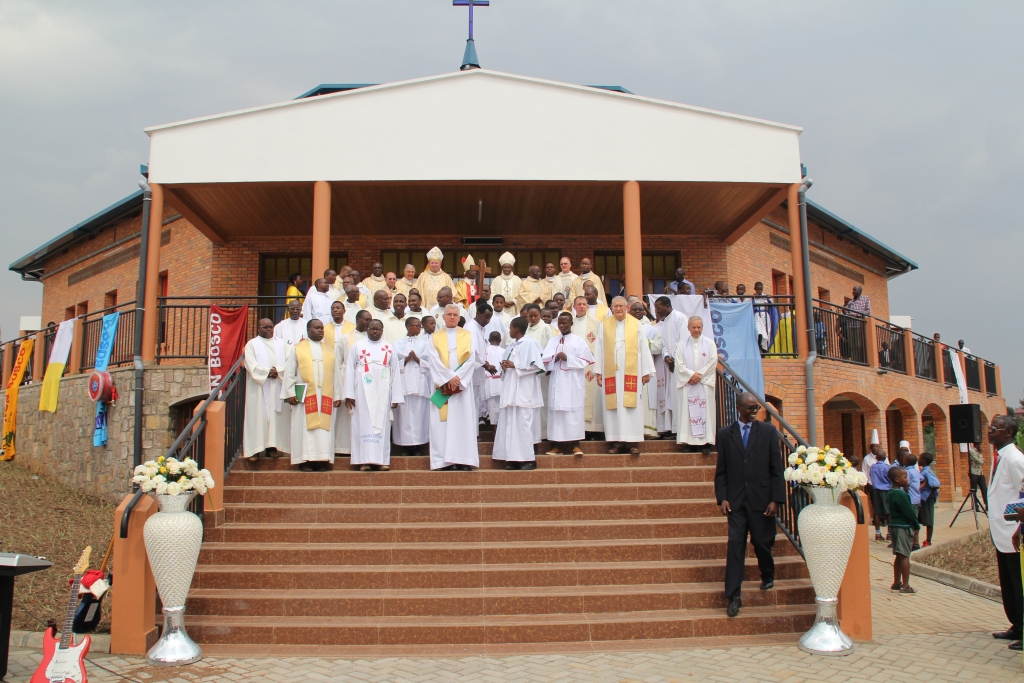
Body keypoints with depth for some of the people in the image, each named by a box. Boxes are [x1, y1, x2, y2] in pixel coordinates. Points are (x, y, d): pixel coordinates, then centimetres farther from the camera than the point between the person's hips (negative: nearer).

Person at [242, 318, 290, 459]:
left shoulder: (281, 343, 14)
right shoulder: (252, 344, 5)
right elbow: (251, 365, -7)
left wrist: (278, 371, -14)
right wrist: (267, 372, -16)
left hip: (277, 387, 3)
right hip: (259, 387, -3)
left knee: (276, 415, 0)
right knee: (258, 416, -5)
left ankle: (273, 445, 3)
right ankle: (256, 448, -4)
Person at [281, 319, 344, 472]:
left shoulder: (330, 350, 15)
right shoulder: (296, 348, 8)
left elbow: (337, 374, 12)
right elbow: (289, 372, 3)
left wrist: (338, 395, 5)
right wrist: (290, 393, -6)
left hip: (326, 397, 2)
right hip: (304, 396, -2)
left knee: (324, 428, 0)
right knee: (305, 428, -2)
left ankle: (322, 460, 4)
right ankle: (305, 460, 2)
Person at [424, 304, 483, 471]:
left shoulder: (468, 336, 9)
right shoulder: (434, 337, 10)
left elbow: (471, 360, -2)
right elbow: (434, 361, -3)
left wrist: (457, 378, -13)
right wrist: (449, 378, -15)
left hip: (463, 385, 0)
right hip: (442, 385, 0)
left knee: (463, 420, -4)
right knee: (442, 421, -4)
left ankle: (463, 459, -3)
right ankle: (444, 460, -3)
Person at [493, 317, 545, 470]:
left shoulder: (530, 343, -7)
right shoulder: (512, 345, 17)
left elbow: (536, 365, -15)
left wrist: (515, 365, -14)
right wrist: (504, 366, 1)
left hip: (524, 391, -8)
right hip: (511, 390, 8)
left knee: (523, 423, -8)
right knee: (510, 424, 5)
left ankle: (529, 458, -3)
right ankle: (514, 458, 7)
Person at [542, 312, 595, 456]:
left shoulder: (579, 341, 5)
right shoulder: (552, 342, 15)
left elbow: (585, 361, -3)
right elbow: (545, 361, 7)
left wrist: (567, 358, -13)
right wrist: (555, 359, -12)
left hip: (573, 383, -3)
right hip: (556, 382, 3)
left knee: (573, 411, -7)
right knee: (556, 410, 0)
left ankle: (575, 444, -3)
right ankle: (558, 444, 4)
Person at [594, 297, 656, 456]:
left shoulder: (636, 324, 4)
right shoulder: (605, 325, 6)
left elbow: (643, 348, 5)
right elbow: (599, 349, 6)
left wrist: (647, 371, 3)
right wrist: (599, 371, 2)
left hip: (631, 372, -1)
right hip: (611, 372, 1)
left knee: (631, 406, -2)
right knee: (613, 406, 1)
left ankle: (632, 441, 0)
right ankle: (616, 441, 6)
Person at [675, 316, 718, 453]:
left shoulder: (709, 343, 5)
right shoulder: (682, 344, 6)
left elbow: (713, 362, -2)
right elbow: (679, 363, 0)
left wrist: (699, 375, -9)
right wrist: (691, 375, -12)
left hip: (705, 383, 0)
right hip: (686, 383, 1)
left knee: (705, 410, -3)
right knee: (687, 411, -3)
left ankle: (705, 441, -2)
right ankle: (688, 441, 0)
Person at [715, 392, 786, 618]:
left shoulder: (768, 431, 3)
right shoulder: (725, 433, 5)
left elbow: (777, 468, 1)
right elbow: (721, 470, 5)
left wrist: (776, 499, -5)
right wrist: (722, 498, -5)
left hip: (761, 499, 0)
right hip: (736, 500, 0)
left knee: (762, 543, 10)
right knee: (735, 546, -5)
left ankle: (768, 577, 40)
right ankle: (734, 596, -2)